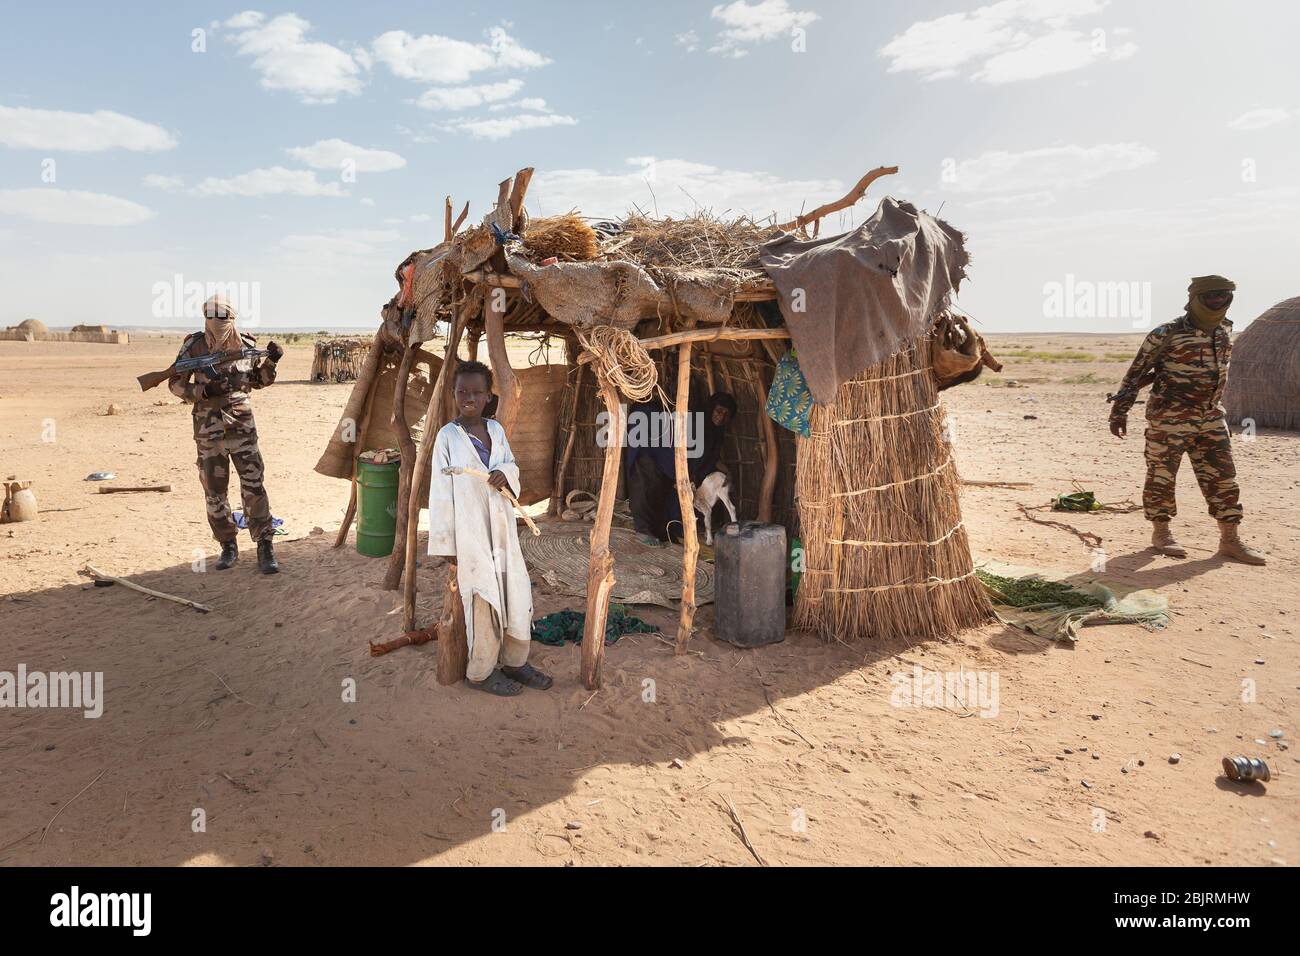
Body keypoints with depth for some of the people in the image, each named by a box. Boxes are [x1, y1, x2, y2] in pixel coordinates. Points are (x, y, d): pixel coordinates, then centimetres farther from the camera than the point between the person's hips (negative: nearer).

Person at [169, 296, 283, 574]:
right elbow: (176, 384, -1)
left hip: (242, 427, 0)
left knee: (253, 487, -6)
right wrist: (205, 391, -18)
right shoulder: (193, 346, -4)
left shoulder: (246, 344, 0)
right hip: (208, 431, 1)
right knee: (214, 493, 8)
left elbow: (258, 381, 14)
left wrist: (271, 361, -4)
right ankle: (228, 546, 22)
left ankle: (265, 548, 1)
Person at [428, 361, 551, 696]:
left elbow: (511, 464, 18)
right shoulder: (447, 436, -8)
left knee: (517, 594, 11)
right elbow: (440, 492, -7)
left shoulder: (496, 429, 5)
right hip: (470, 533, -5)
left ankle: (515, 661, 29)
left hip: (502, 529, 5)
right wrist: (446, 544, -8)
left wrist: (505, 473, -8)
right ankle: (480, 672, 21)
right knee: (483, 603, 3)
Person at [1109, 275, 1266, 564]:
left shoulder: (1225, 332, 9)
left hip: (1212, 420, 6)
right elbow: (1136, 373, -5)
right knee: (1161, 477, 3)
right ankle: (1161, 533, 17)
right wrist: (1119, 410, -7)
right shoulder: (1167, 334, -9)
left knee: (1222, 478, 6)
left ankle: (1230, 540, 14)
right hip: (1169, 420, -6)